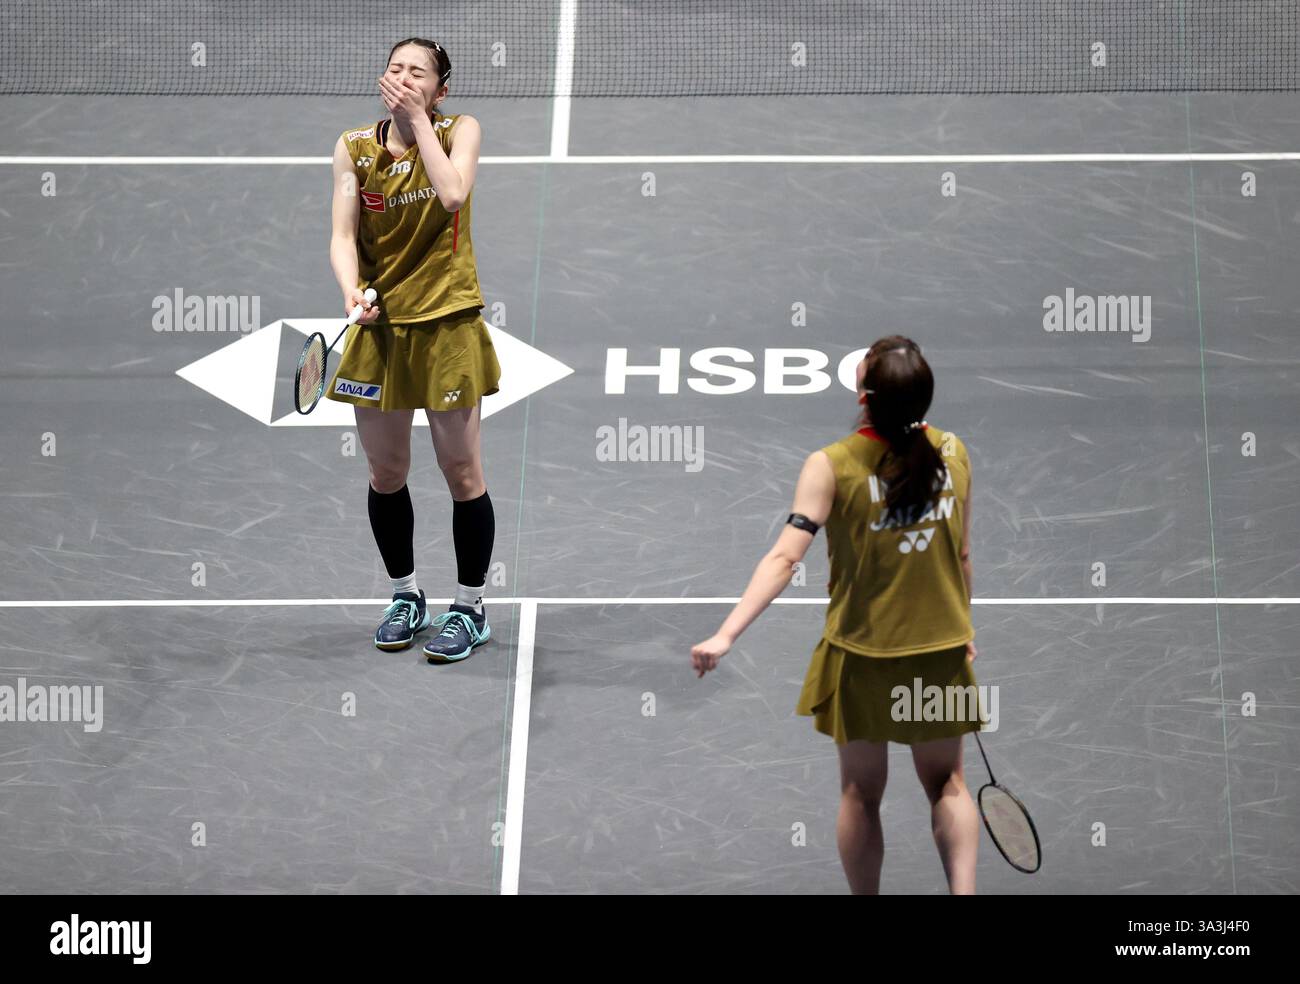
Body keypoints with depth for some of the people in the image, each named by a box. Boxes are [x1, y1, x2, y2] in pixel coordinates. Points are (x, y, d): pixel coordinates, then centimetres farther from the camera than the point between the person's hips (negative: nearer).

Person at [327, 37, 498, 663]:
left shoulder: (460, 131, -3)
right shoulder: (355, 147, 1)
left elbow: (452, 194, -22)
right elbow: (343, 234, -6)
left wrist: (418, 120, -16)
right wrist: (352, 290, -25)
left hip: (447, 325, -2)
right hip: (379, 325, 2)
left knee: (461, 471, 1)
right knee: (385, 472, 9)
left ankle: (470, 610, 13)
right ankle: (405, 596, 28)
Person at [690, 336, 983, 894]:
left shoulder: (831, 466, -18)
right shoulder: (952, 453, -8)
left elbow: (784, 558, -26)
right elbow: (963, 555, 3)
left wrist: (727, 634, -29)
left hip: (862, 656, -2)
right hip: (942, 649, 2)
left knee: (861, 793, 14)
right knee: (946, 783, 17)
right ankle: (963, 892, 3)